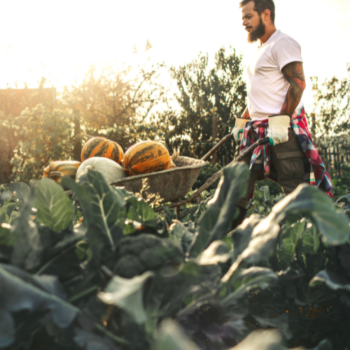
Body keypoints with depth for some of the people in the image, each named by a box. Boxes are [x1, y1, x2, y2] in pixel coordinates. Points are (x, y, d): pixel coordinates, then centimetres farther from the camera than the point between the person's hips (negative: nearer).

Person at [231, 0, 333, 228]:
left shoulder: (282, 43, -6)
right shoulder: (261, 51, 23)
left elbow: (298, 83, -17)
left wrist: (281, 120, -24)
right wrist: (242, 121, 24)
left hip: (283, 131, -9)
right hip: (257, 131, 9)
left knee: (294, 187, -8)